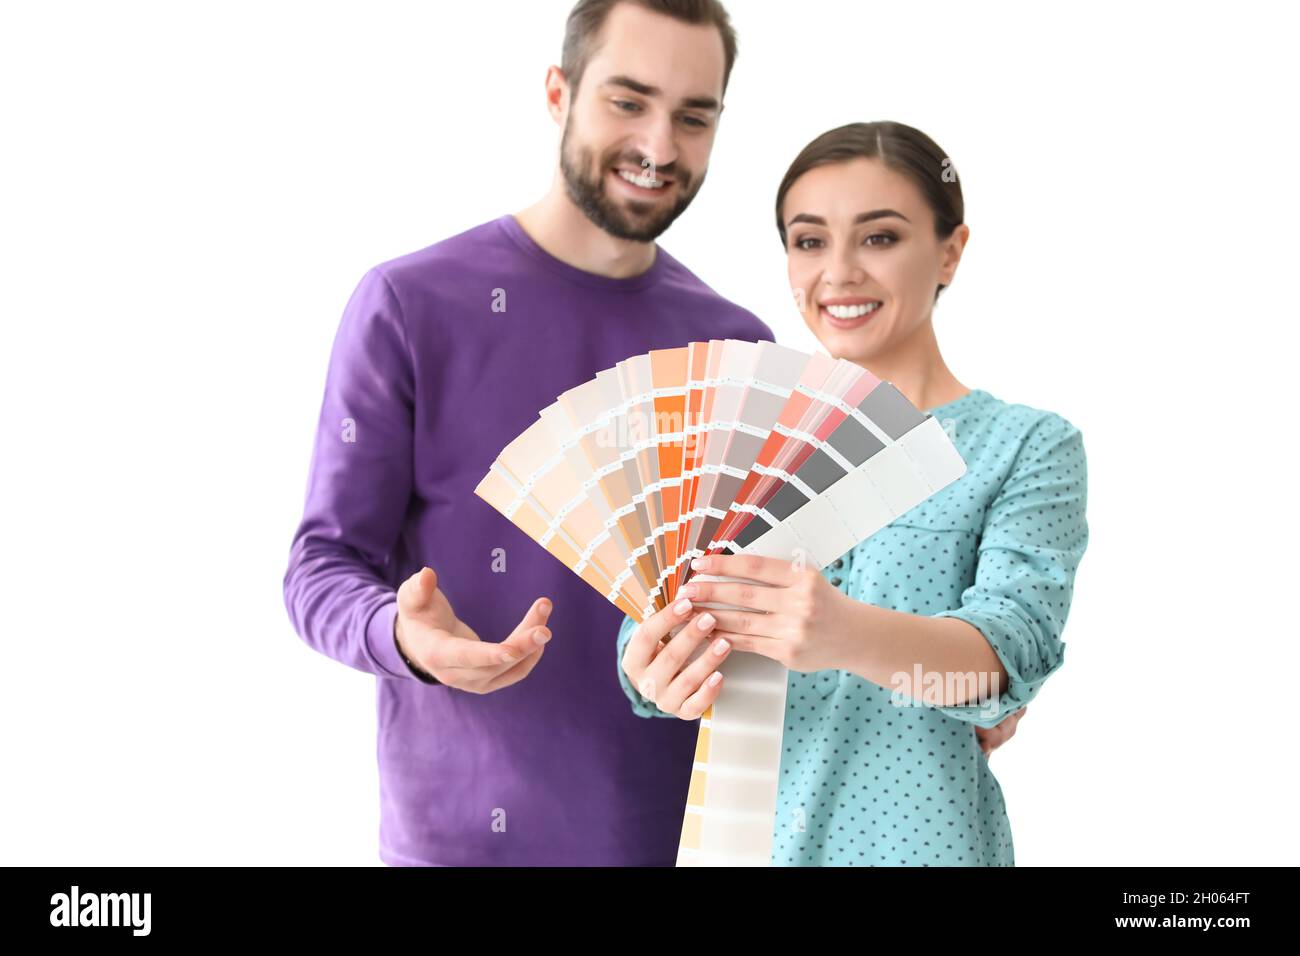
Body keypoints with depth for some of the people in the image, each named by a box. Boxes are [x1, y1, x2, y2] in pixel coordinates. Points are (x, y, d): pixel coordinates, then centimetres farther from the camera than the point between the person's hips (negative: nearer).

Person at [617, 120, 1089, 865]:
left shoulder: (1030, 447, -6)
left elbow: (1012, 645, -20)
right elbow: (656, 627, -7)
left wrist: (850, 636, -40)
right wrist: (656, 669, -31)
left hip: (920, 837, -2)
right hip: (738, 830, 3)